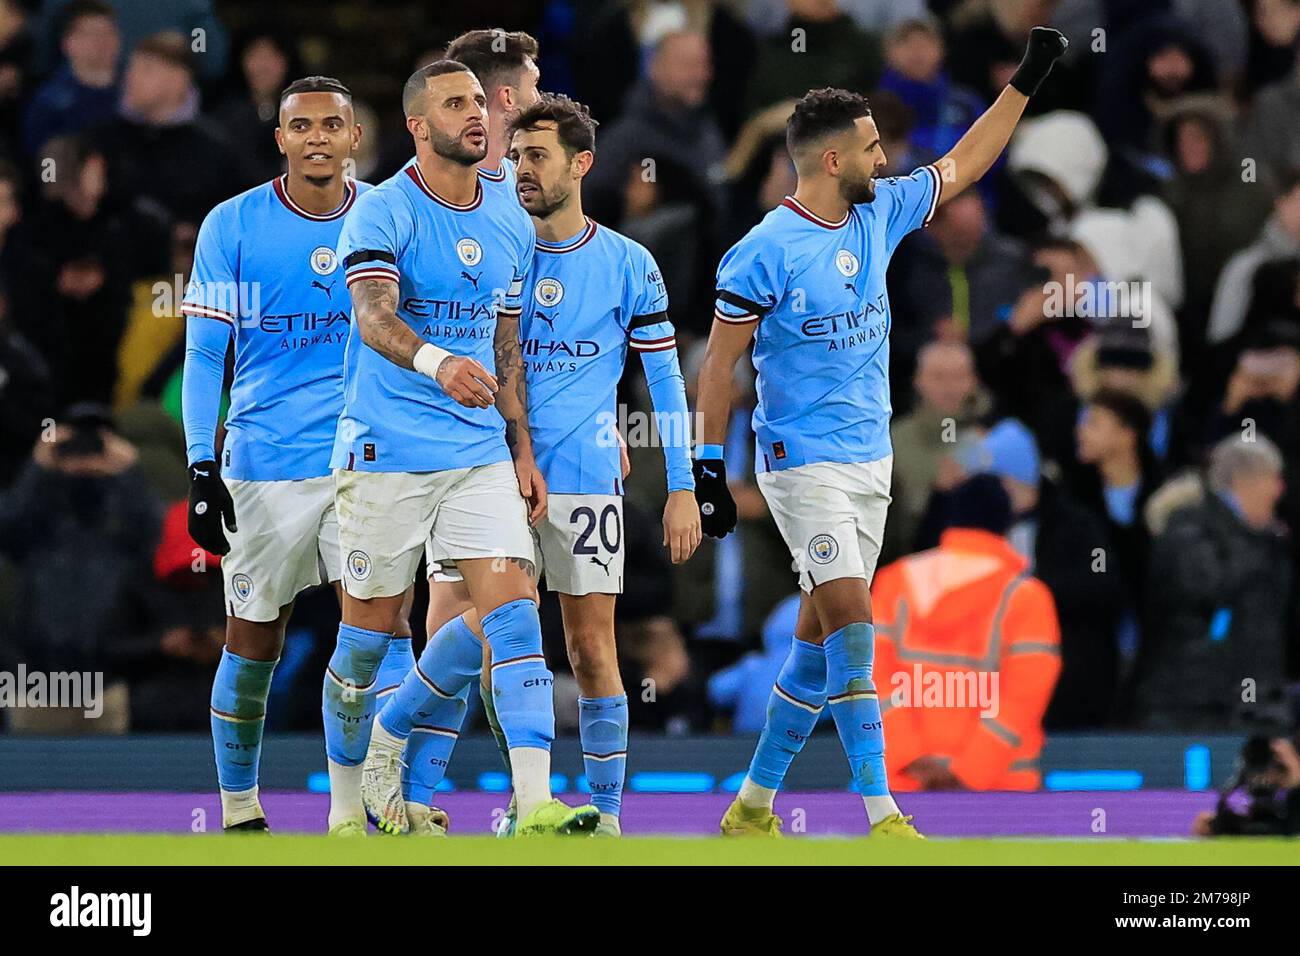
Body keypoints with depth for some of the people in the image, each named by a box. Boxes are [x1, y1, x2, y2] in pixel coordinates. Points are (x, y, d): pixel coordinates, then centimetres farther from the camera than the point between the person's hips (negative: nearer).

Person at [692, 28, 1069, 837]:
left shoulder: (880, 213, 6)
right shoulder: (767, 252, -13)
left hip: (870, 461, 7)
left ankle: (755, 803, 18)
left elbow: (963, 166, 19)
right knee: (853, 621, -15)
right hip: (802, 461, -7)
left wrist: (1027, 81, 16)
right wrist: (709, 468, -9)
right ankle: (881, 816, -18)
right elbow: (720, 363, -9)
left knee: (823, 635, 9)